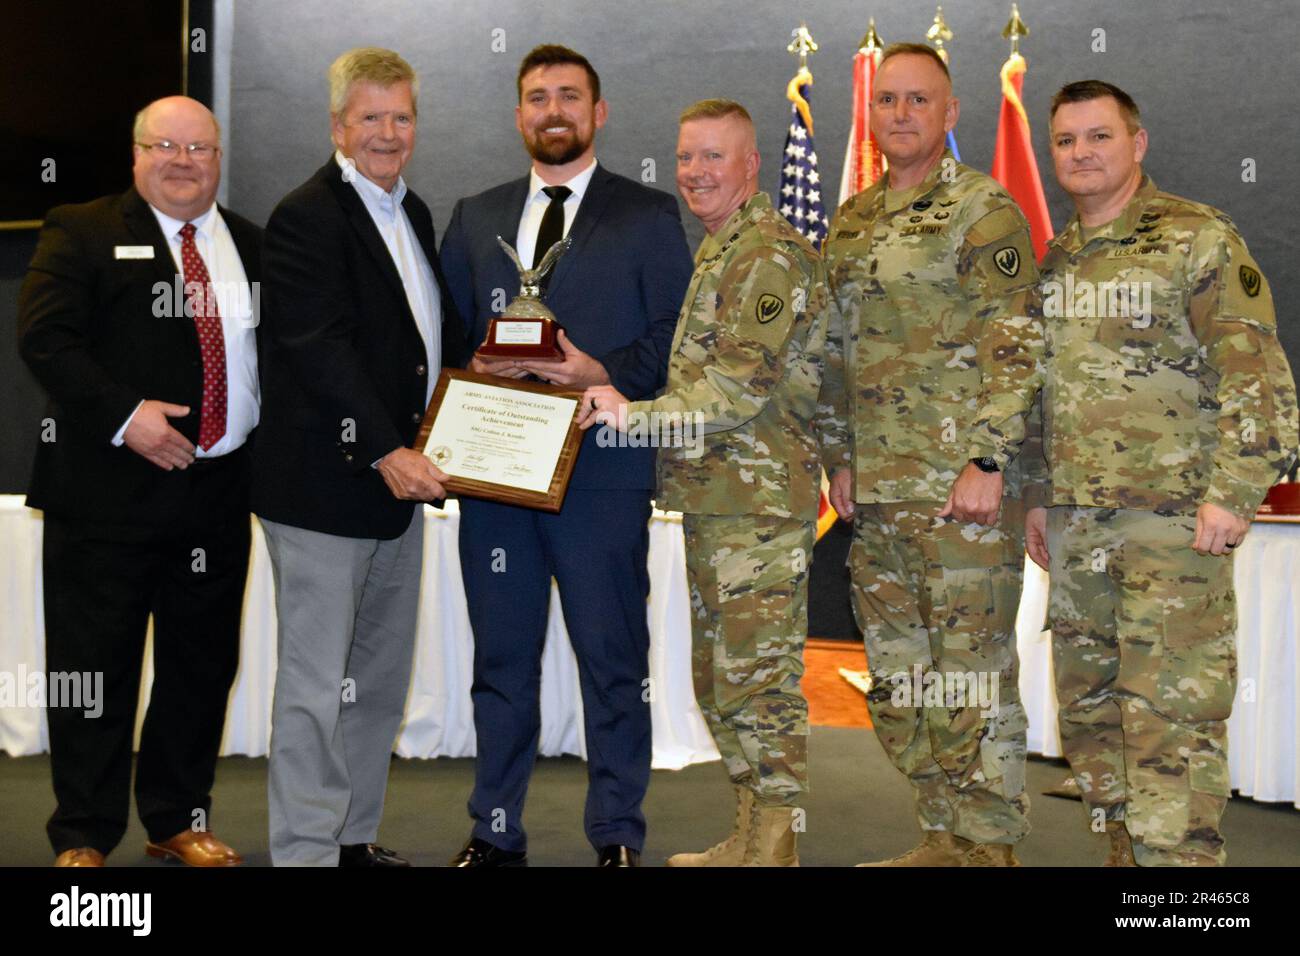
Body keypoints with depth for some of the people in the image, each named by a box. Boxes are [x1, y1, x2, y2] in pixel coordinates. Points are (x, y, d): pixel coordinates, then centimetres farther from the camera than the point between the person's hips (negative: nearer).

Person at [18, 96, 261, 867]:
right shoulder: (81, 232, 0)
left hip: (220, 491, 5)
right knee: (94, 668, 2)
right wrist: (123, 414, -20)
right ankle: (84, 837, 15)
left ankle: (179, 820, 27)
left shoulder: (251, 245, 14)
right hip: (107, 493, -4)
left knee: (202, 666, 12)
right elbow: (44, 337, -10)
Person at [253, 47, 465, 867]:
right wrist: (386, 452, -25)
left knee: (382, 675, 15)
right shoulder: (307, 217, -12)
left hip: (398, 479, 9)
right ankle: (307, 850, 8)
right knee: (316, 683, -1)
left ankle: (356, 835, 27)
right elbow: (318, 351, -21)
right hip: (325, 485, -9)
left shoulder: (414, 213, 15)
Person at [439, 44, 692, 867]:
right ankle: (497, 833, 20)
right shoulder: (476, 217, 17)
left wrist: (605, 374, -16)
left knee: (614, 661, 2)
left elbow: (675, 335, -1)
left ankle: (618, 836, 14)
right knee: (502, 660, 10)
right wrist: (473, 376, -5)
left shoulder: (648, 214, 6)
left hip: (601, 469, -3)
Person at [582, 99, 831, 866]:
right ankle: (750, 840, 27)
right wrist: (622, 394, 15)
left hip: (761, 507, -10)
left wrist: (634, 414, -17)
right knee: (720, 680, 16)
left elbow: (741, 386, -21)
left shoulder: (770, 254, -12)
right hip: (711, 502, 11)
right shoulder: (717, 251, 20)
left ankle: (774, 853, 4)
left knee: (758, 683, -6)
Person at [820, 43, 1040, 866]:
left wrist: (990, 462, -17)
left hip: (964, 484, -7)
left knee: (973, 667, -2)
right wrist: (840, 457, 14)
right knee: (896, 670, 12)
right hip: (878, 488, 8)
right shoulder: (851, 223, 17)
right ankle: (944, 836, 25)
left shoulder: (986, 211, -4)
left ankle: (990, 844, 10)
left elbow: (1013, 348, -11)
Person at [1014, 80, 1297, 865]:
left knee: (1170, 713, -8)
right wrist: (1040, 496, 18)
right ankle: (1127, 854, 25)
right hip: (1077, 522, 7)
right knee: (1090, 705, 12)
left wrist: (1233, 493, -17)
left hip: (1173, 520, -7)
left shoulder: (1199, 240, -5)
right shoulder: (1057, 259, 15)